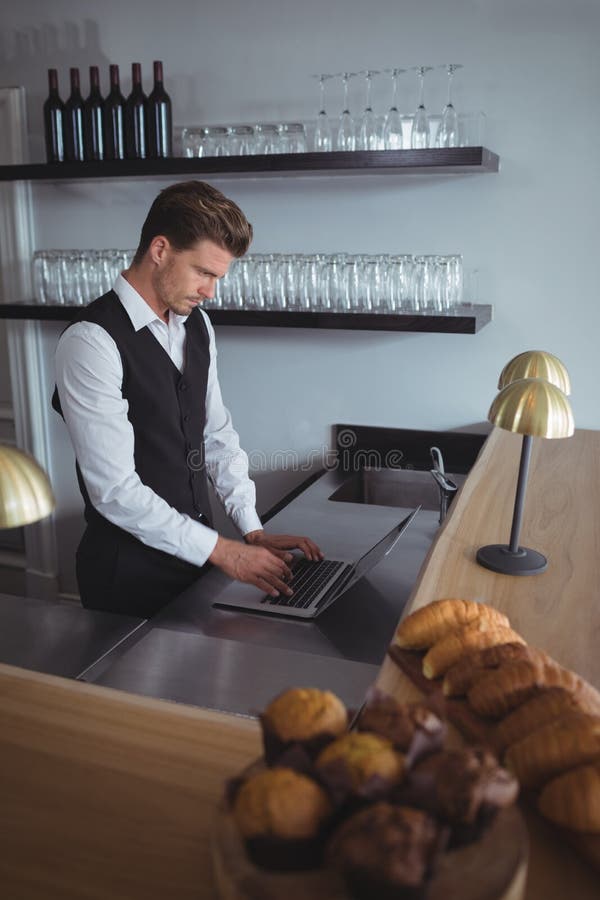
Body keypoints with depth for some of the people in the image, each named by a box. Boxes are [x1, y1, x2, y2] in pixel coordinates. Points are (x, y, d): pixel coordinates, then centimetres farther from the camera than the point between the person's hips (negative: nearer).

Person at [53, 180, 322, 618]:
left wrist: (253, 531, 1)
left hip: (197, 552, 7)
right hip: (131, 570, -7)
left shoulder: (197, 325, 3)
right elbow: (114, 489, -23)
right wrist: (222, 550, -19)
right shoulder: (92, 341, -21)